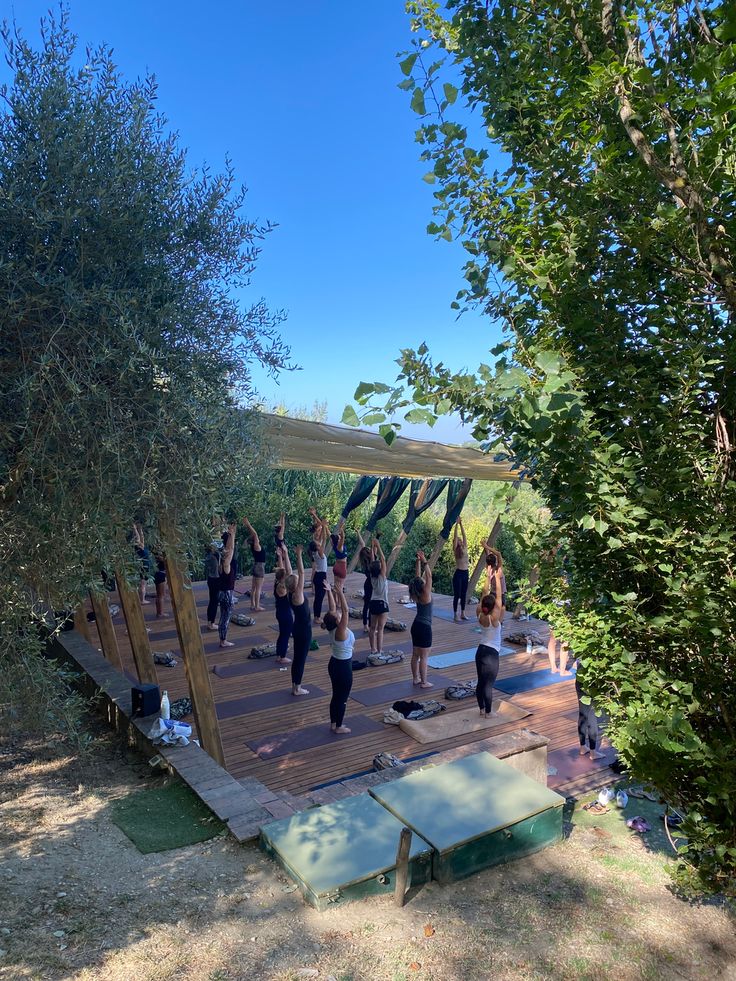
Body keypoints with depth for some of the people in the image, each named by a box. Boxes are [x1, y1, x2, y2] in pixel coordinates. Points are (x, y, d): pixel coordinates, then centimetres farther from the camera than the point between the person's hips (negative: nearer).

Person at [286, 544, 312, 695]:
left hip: (298, 628, 9)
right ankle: (297, 688, 10)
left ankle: (295, 685, 25)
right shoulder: (297, 595, -23)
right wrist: (299, 555, -28)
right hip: (304, 630, -9)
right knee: (301, 658, 1)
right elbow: (302, 573, -28)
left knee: (297, 657, 16)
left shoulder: (290, 594, -3)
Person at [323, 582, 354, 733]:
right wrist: (340, 593, -38)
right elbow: (346, 610, -37)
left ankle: (333, 723, 32)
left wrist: (329, 592, -6)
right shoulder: (341, 631, -28)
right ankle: (339, 727, 19)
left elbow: (332, 607, -4)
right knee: (342, 697, 7)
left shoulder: (332, 629, -8)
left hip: (334, 664, 8)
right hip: (343, 667, -8)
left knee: (336, 695, 20)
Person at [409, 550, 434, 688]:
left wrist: (418, 561, 3)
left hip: (416, 625, 8)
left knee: (415, 655, 15)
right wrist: (424, 562, -20)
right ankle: (424, 682, 6)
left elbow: (417, 576, 6)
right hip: (425, 627, -8)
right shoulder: (426, 594, -18)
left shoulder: (416, 595, 1)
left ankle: (415, 678, 25)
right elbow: (429, 576, -21)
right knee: (424, 657, 0)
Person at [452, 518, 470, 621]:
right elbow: (455, 536, -9)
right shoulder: (455, 550, -3)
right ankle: (455, 615, 5)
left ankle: (462, 614, 19)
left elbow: (464, 535, 7)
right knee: (457, 595, -1)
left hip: (465, 573, 6)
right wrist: (457, 524, -9)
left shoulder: (465, 548, 10)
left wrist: (461, 524, 5)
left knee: (464, 594, 11)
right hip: (458, 573, -6)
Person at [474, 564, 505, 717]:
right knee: (488, 684, 2)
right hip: (492, 653, -6)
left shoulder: (480, 616, -5)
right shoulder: (494, 618, -18)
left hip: (480, 651, 6)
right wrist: (498, 578, -11)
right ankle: (488, 713, 11)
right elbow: (499, 596, -16)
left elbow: (484, 596, 2)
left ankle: (482, 710, 25)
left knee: (480, 682, 14)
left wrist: (489, 578, 6)